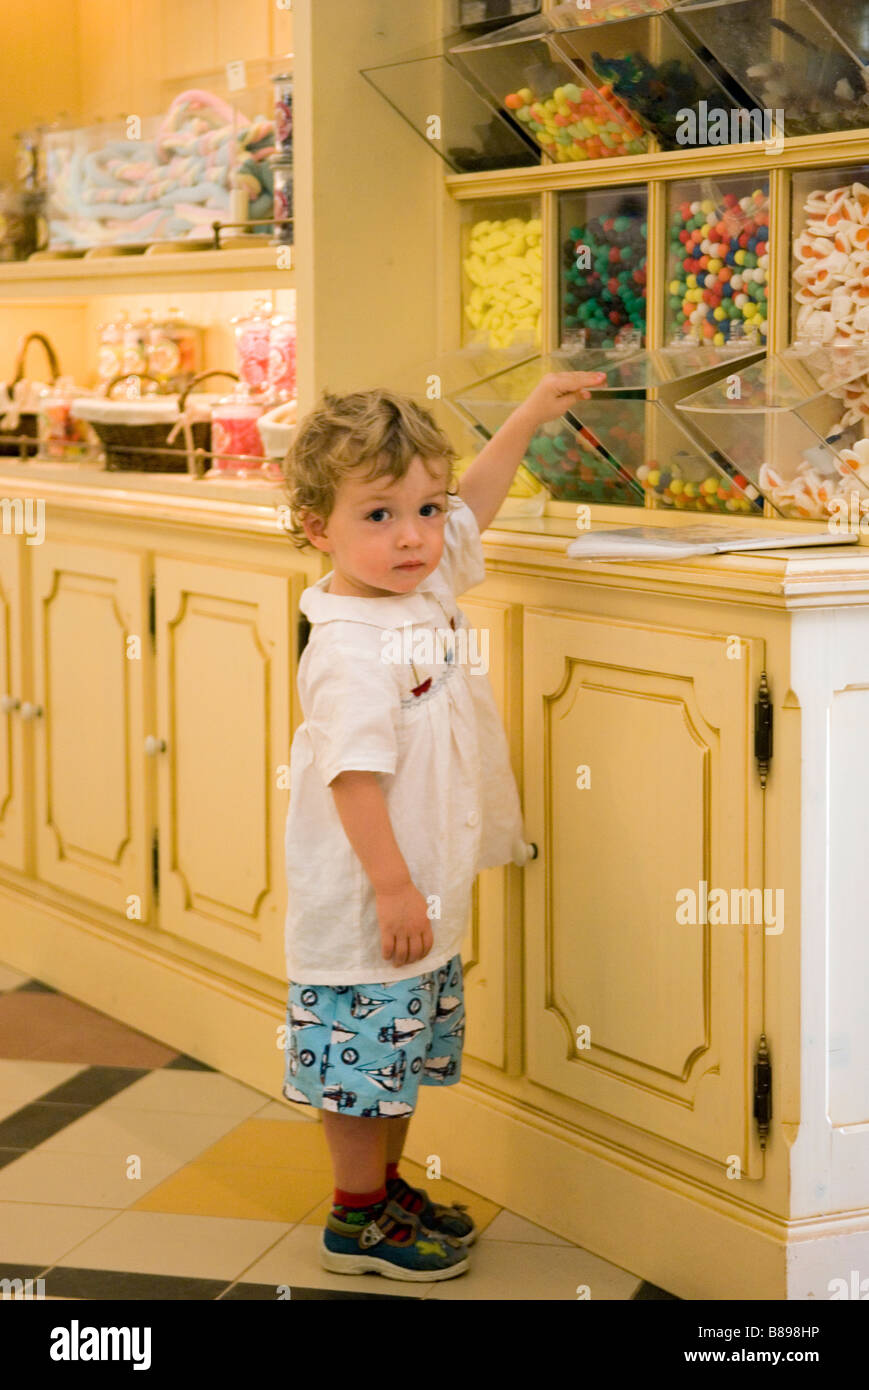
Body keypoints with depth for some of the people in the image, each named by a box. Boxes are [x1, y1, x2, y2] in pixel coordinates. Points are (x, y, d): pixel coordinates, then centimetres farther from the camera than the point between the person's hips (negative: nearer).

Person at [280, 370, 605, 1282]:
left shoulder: (424, 588, 2)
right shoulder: (348, 650, -25)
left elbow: (471, 506, 20)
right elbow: (353, 776, -28)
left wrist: (529, 418, 18)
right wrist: (392, 888, -28)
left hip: (427, 894, 9)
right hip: (365, 904, -9)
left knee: (405, 1053, 21)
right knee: (362, 1058, 4)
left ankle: (388, 1184, 36)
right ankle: (356, 1220, 18)